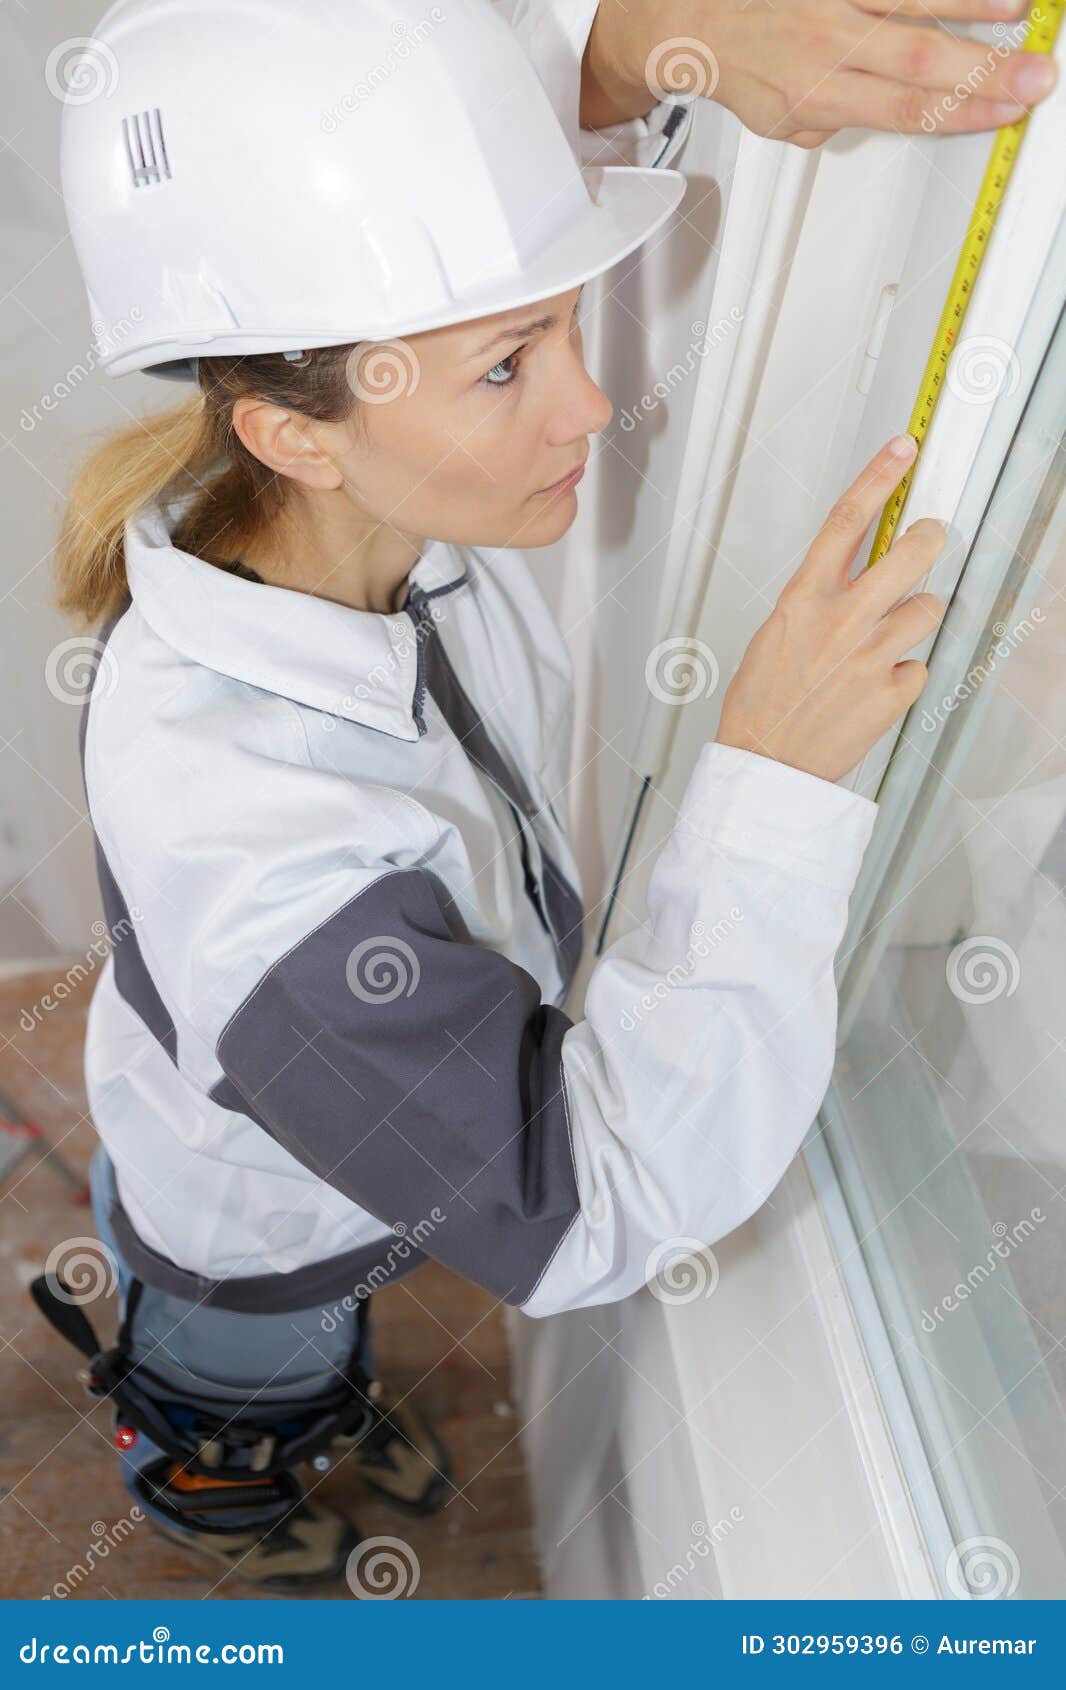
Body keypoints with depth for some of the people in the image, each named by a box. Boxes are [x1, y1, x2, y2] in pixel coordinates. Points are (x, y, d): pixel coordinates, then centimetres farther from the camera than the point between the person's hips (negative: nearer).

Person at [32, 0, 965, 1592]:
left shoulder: (382, 490, -30)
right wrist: (774, 782, -46)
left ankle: (332, 1397, 78)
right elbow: (587, 1214, -41)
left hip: (397, 1092, 5)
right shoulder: (229, 816, -49)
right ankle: (201, 1475, 75)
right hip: (245, 1212, -4)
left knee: (334, 1307, 40)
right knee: (234, 1374, 36)